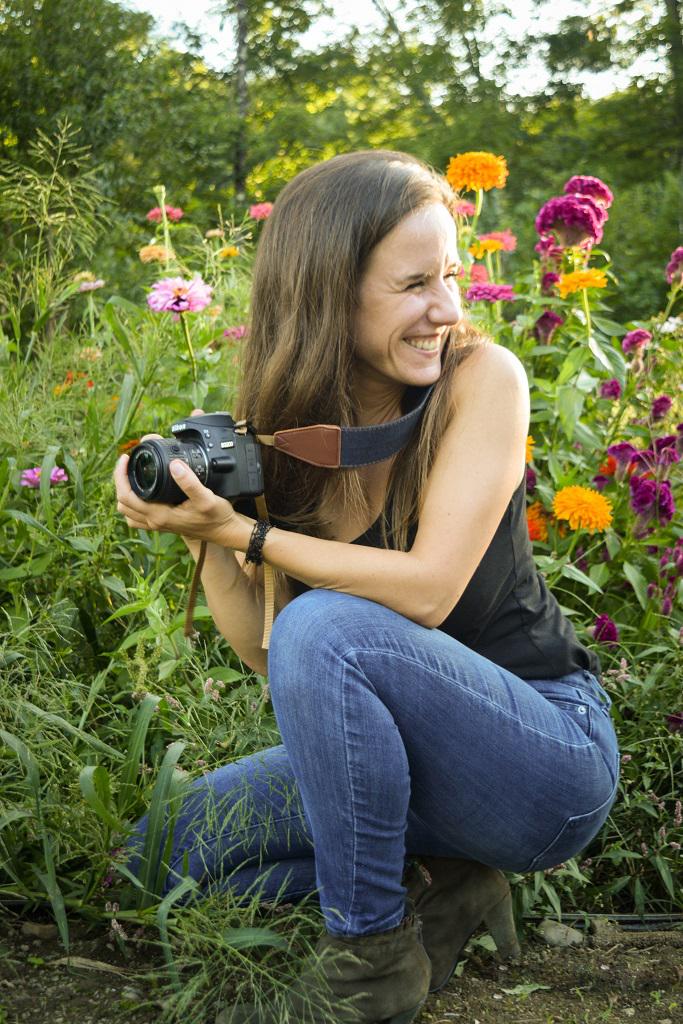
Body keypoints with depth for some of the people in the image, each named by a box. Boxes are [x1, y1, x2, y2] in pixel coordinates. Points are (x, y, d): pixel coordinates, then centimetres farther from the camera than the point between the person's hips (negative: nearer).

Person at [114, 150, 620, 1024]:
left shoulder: (481, 376, -15)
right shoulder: (276, 430, -3)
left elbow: (426, 589, -24)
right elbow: (266, 654, -6)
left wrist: (243, 530, -23)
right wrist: (205, 537, -22)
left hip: (549, 756, -5)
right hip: (394, 750, 6)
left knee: (327, 627, -31)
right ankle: (436, 886, 4)